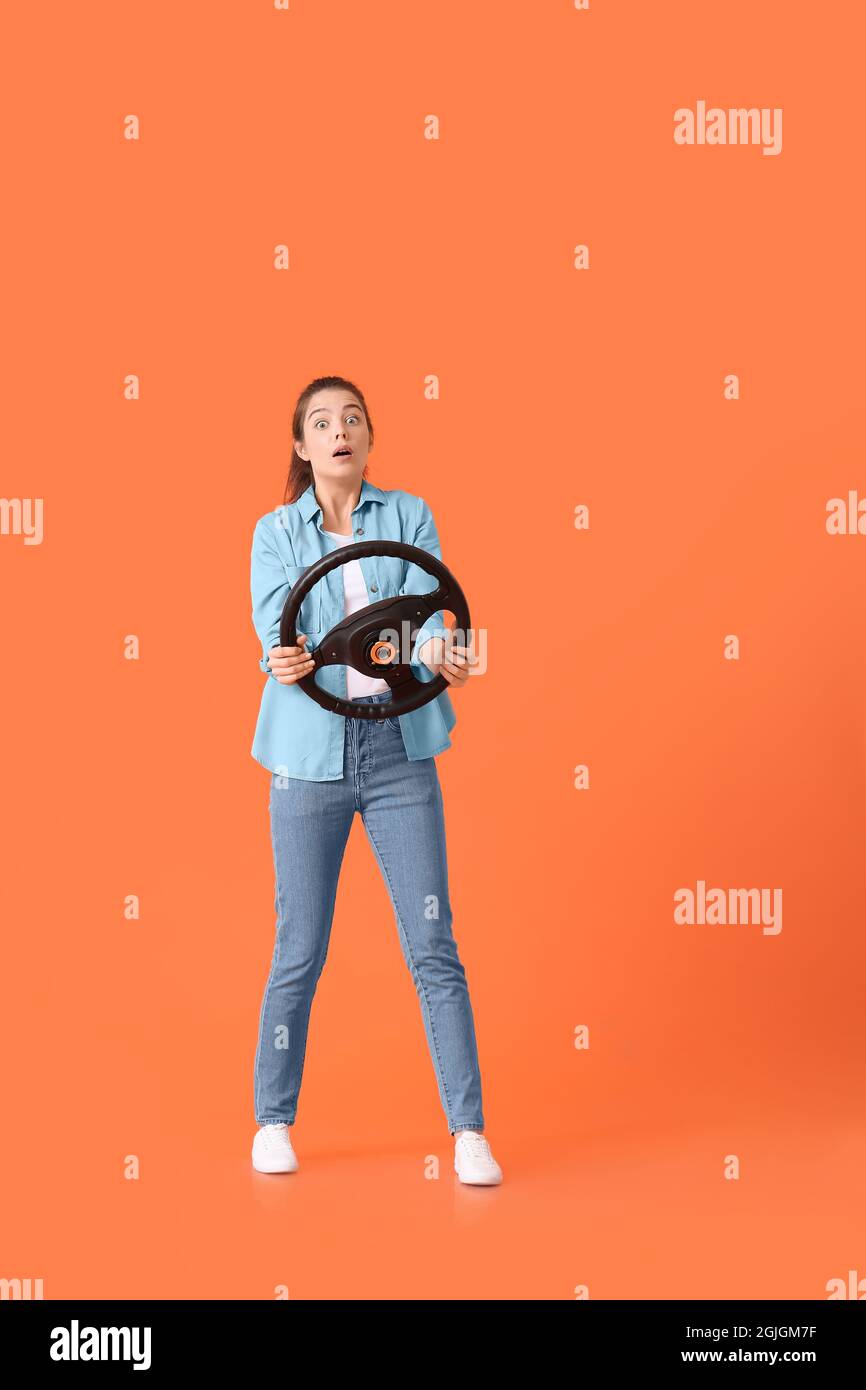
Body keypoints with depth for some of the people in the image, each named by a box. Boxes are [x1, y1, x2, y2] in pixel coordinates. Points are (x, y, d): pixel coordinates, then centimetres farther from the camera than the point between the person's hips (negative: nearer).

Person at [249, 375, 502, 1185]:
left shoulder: (409, 517, 6)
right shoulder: (275, 533, 5)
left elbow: (426, 608, -7)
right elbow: (274, 625, -10)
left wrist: (436, 651, -30)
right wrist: (285, 662, -33)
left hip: (400, 750, 0)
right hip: (310, 753, 0)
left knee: (433, 945, 0)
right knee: (299, 952, 5)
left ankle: (468, 1130, 8)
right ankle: (273, 1122, 23)